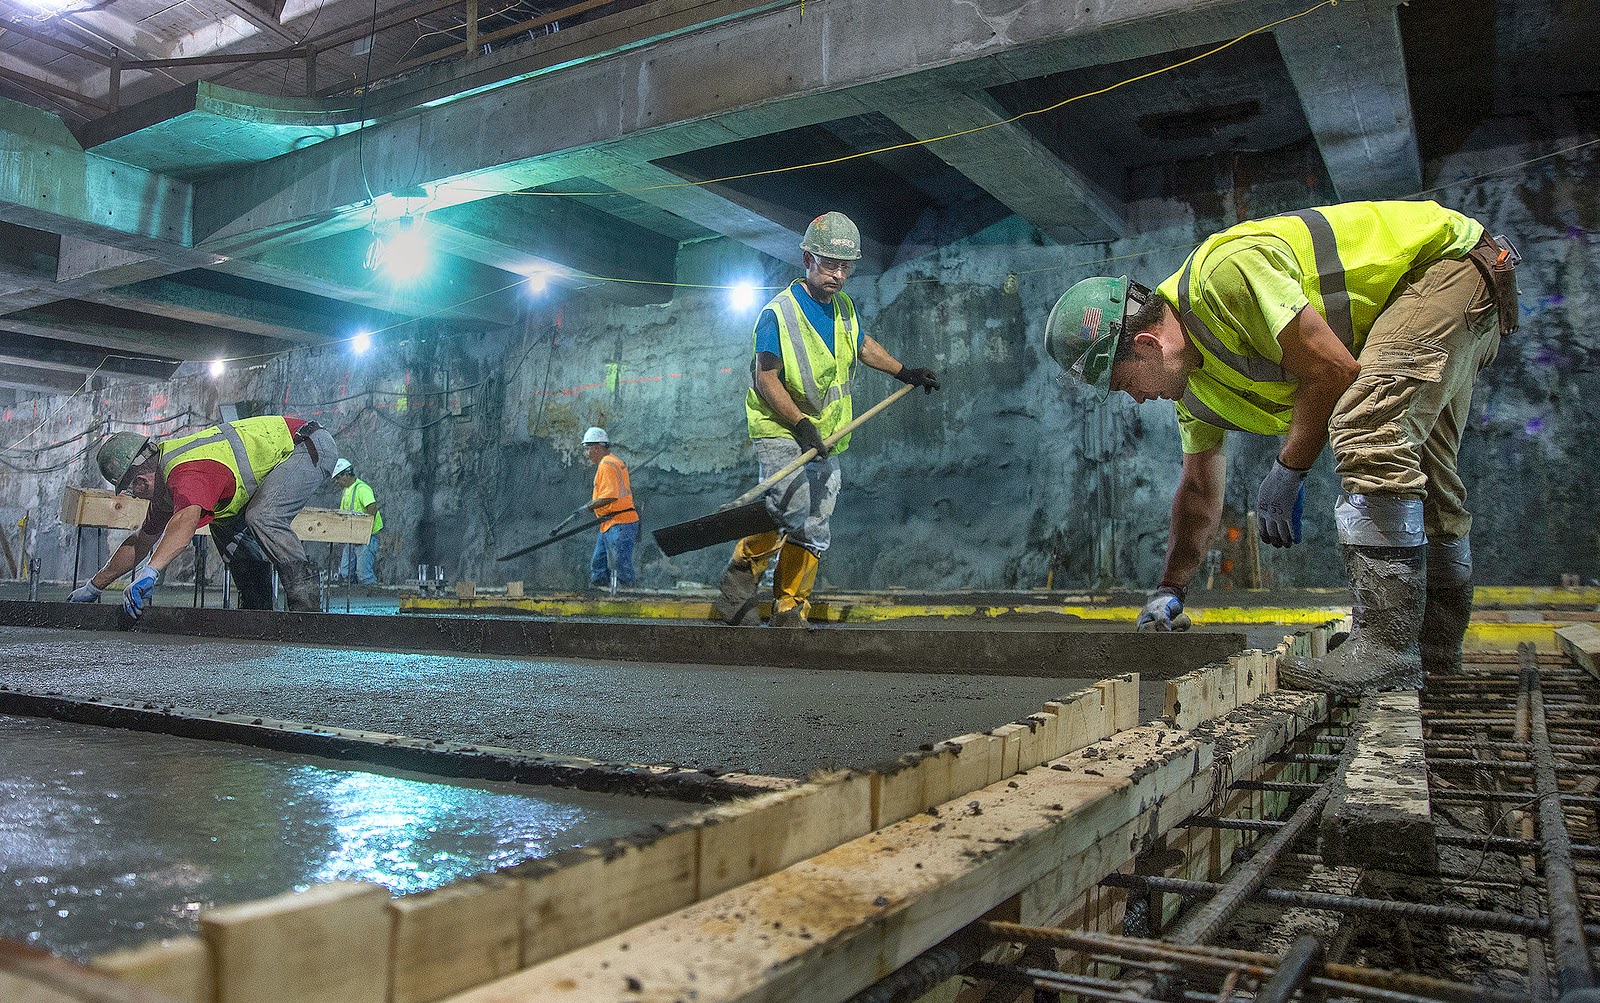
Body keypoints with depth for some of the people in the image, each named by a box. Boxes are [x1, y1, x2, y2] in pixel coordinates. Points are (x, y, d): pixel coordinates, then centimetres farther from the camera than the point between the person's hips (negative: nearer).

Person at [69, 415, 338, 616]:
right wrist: (93, 587, 20)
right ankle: (257, 607, 9)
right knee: (226, 523, 9)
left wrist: (149, 572, -53)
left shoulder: (187, 473, -25)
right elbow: (142, 542, 17)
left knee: (261, 517, -28)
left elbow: (186, 520, -45)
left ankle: (306, 600, -23)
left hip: (312, 446, -10)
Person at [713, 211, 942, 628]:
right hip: (782, 434, -7)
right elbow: (766, 378, -14)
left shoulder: (844, 309, 10)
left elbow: (863, 344, 31)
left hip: (827, 441, 7)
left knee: (813, 531, 4)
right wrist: (800, 424, -23)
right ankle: (740, 576, -5)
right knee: (791, 509, -26)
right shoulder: (778, 312, -12)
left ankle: (789, 614, 13)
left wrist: (904, 373, 33)